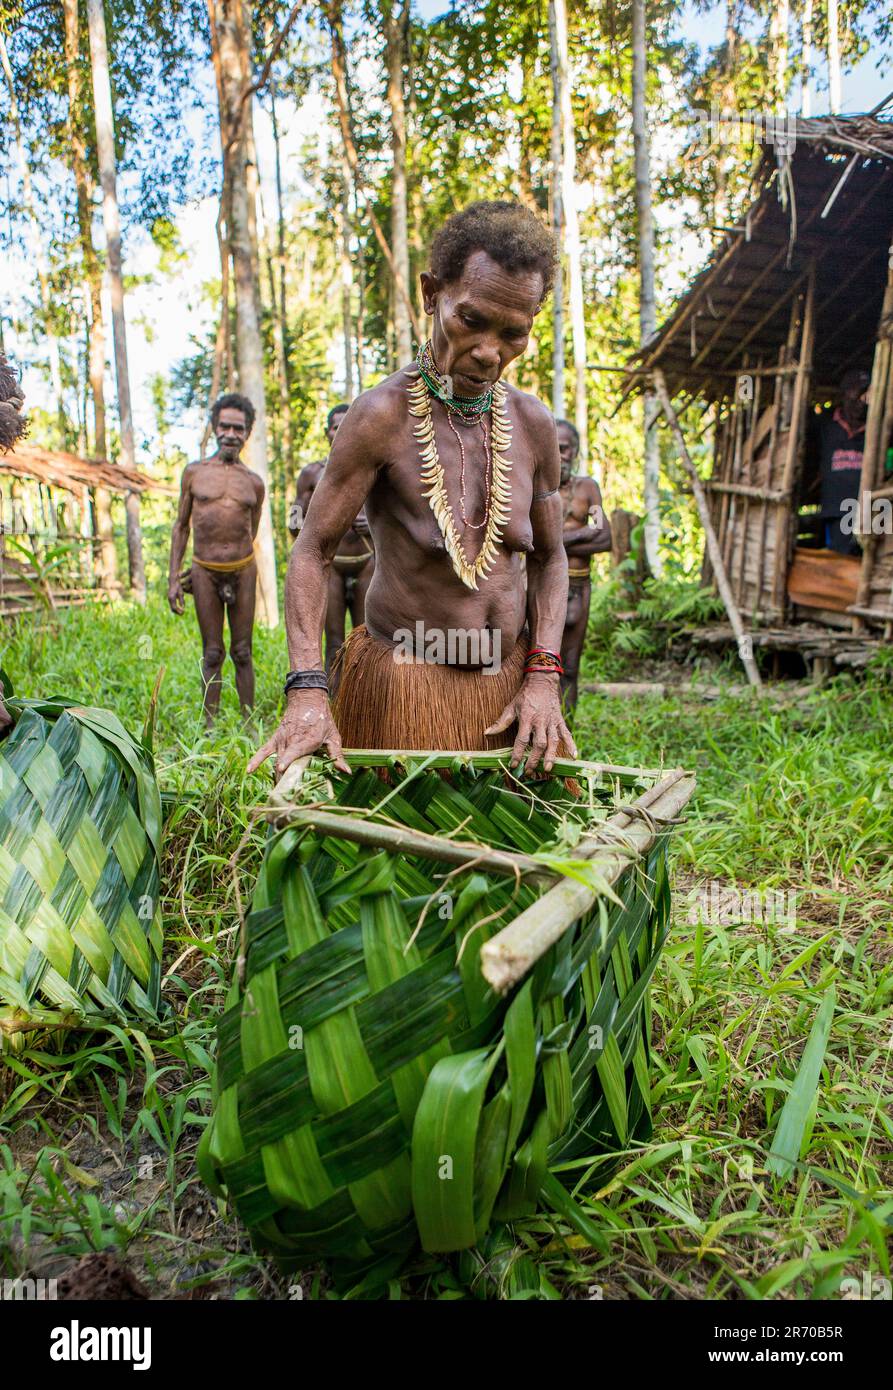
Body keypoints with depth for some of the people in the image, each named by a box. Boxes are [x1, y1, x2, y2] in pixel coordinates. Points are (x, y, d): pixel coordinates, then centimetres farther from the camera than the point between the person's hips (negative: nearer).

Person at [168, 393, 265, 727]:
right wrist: (173, 578, 2)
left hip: (243, 570, 1)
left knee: (242, 652, 4)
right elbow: (181, 527, 7)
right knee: (212, 654, 2)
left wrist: (233, 564, 11)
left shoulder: (254, 483, 7)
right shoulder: (194, 472, 5)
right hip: (205, 572, -1)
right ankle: (210, 727, 8)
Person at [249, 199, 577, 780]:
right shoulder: (383, 415, -12)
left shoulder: (534, 424, 2)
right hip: (408, 683, -4)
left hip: (514, 681, 5)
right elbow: (313, 550, -11)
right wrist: (308, 689, -22)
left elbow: (550, 559, 9)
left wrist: (543, 676, -3)